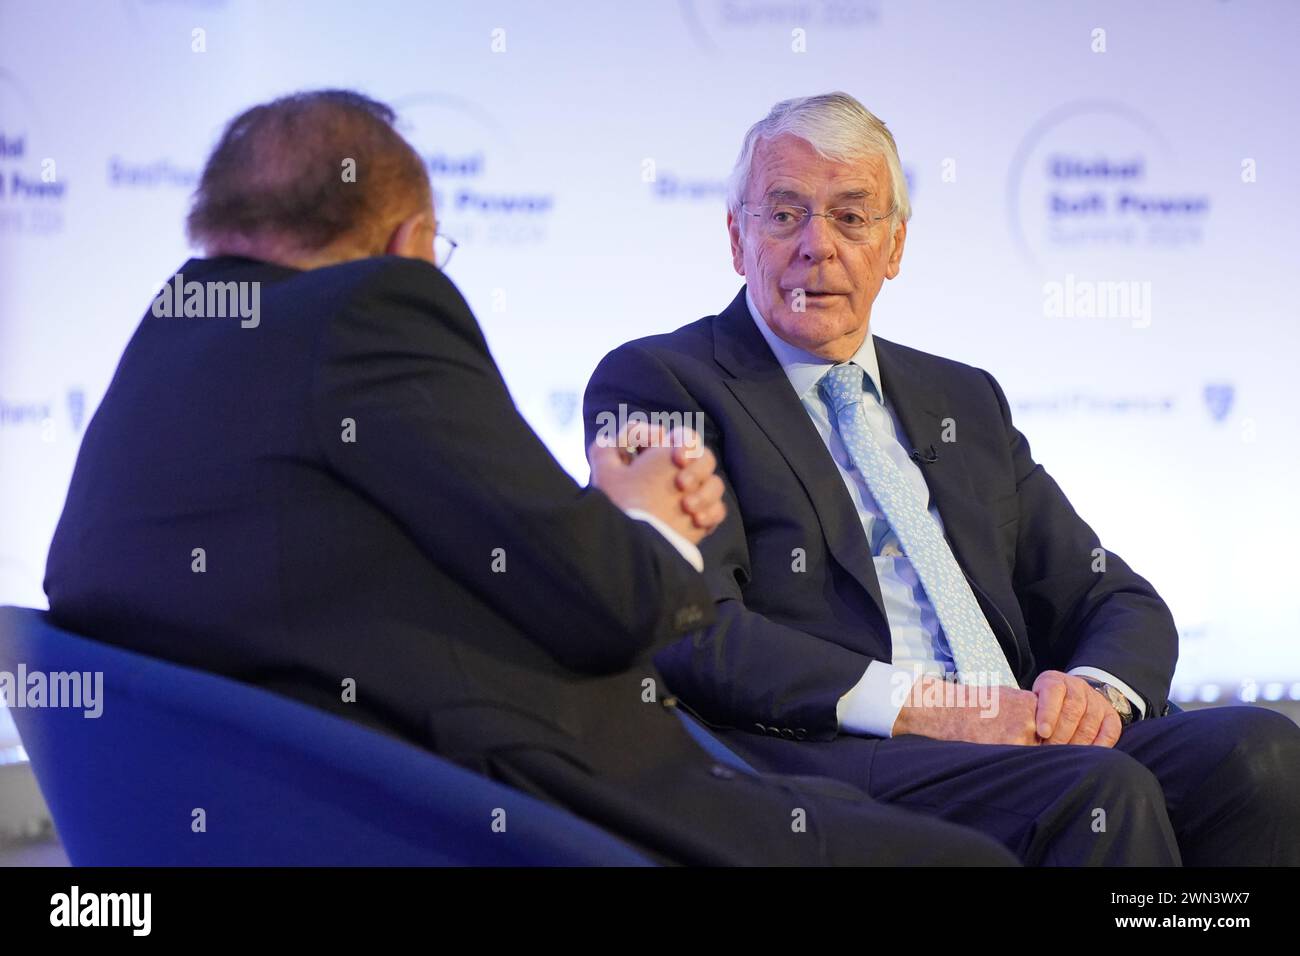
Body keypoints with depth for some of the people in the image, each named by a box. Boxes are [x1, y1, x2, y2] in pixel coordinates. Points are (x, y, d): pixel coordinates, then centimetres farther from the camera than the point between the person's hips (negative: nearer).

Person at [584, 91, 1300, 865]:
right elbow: (693, 634, -8)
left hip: (1027, 746, 6)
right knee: (1098, 792, -33)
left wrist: (1095, 691, -3)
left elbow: (1119, 604, 22)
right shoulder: (653, 384, 7)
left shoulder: (964, 401, 26)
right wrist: (915, 706, -18)